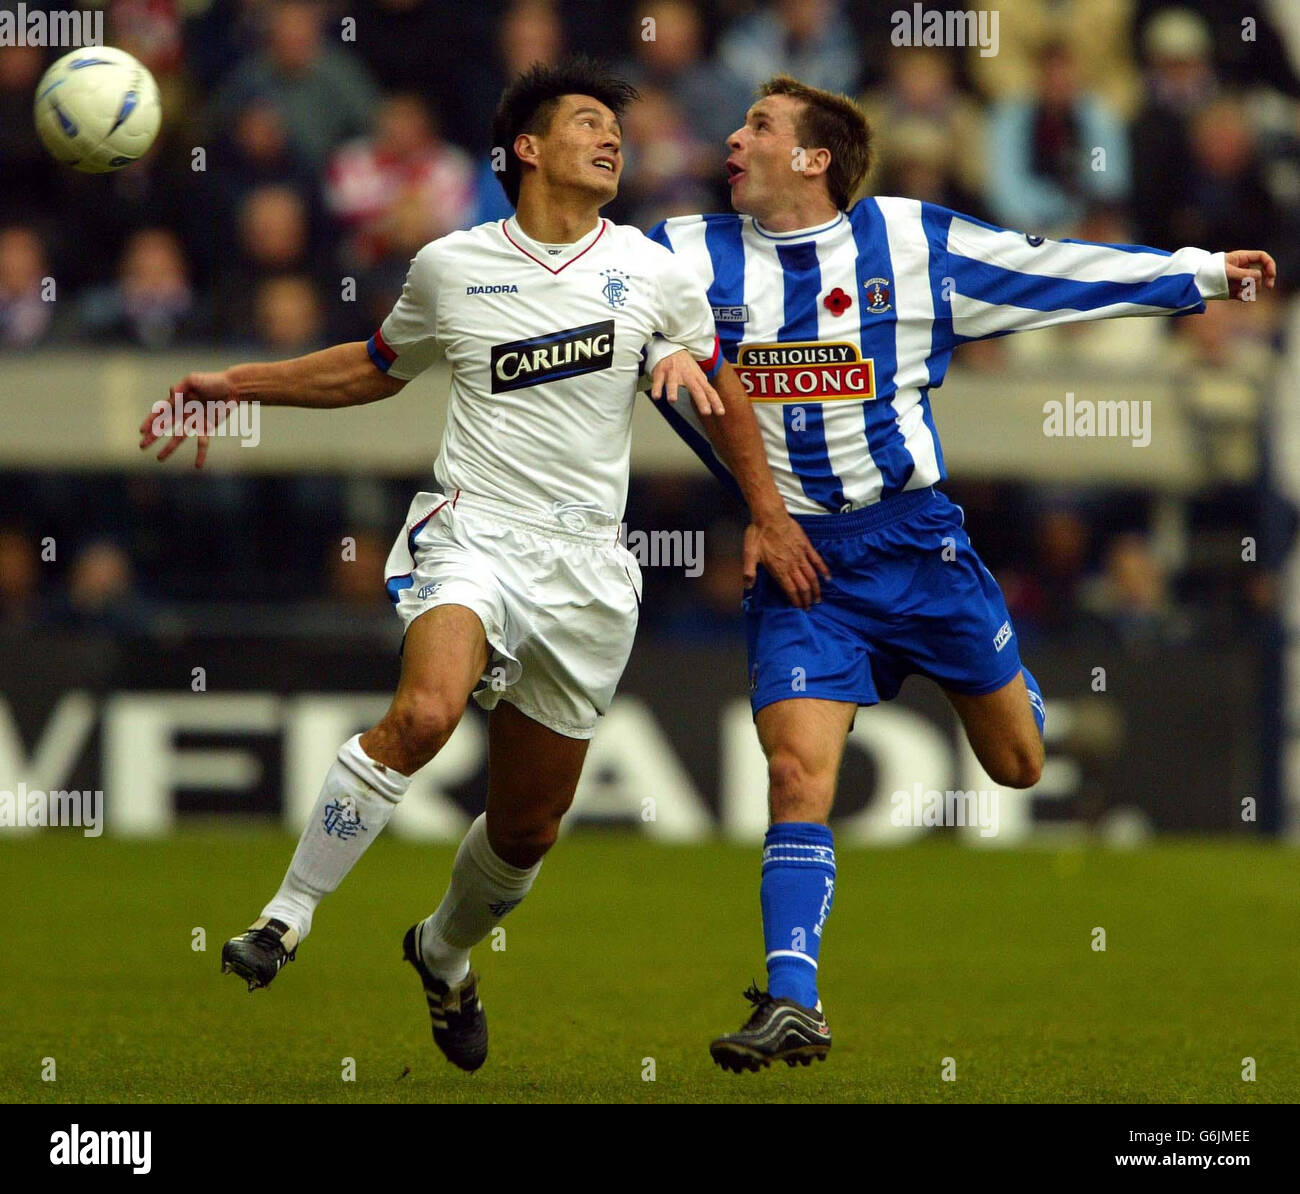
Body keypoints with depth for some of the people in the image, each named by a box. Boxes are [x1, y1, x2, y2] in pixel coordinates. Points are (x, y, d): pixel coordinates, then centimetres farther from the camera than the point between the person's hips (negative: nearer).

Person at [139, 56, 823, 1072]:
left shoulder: (650, 271, 5)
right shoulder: (449, 268, 4)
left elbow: (717, 385, 21)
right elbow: (378, 368, 22)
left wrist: (767, 513, 20)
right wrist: (239, 384, 17)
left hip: (585, 569, 2)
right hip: (470, 533, -2)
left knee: (528, 825, 7)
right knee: (425, 713, -33)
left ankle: (447, 953, 39)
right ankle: (289, 915, -20)